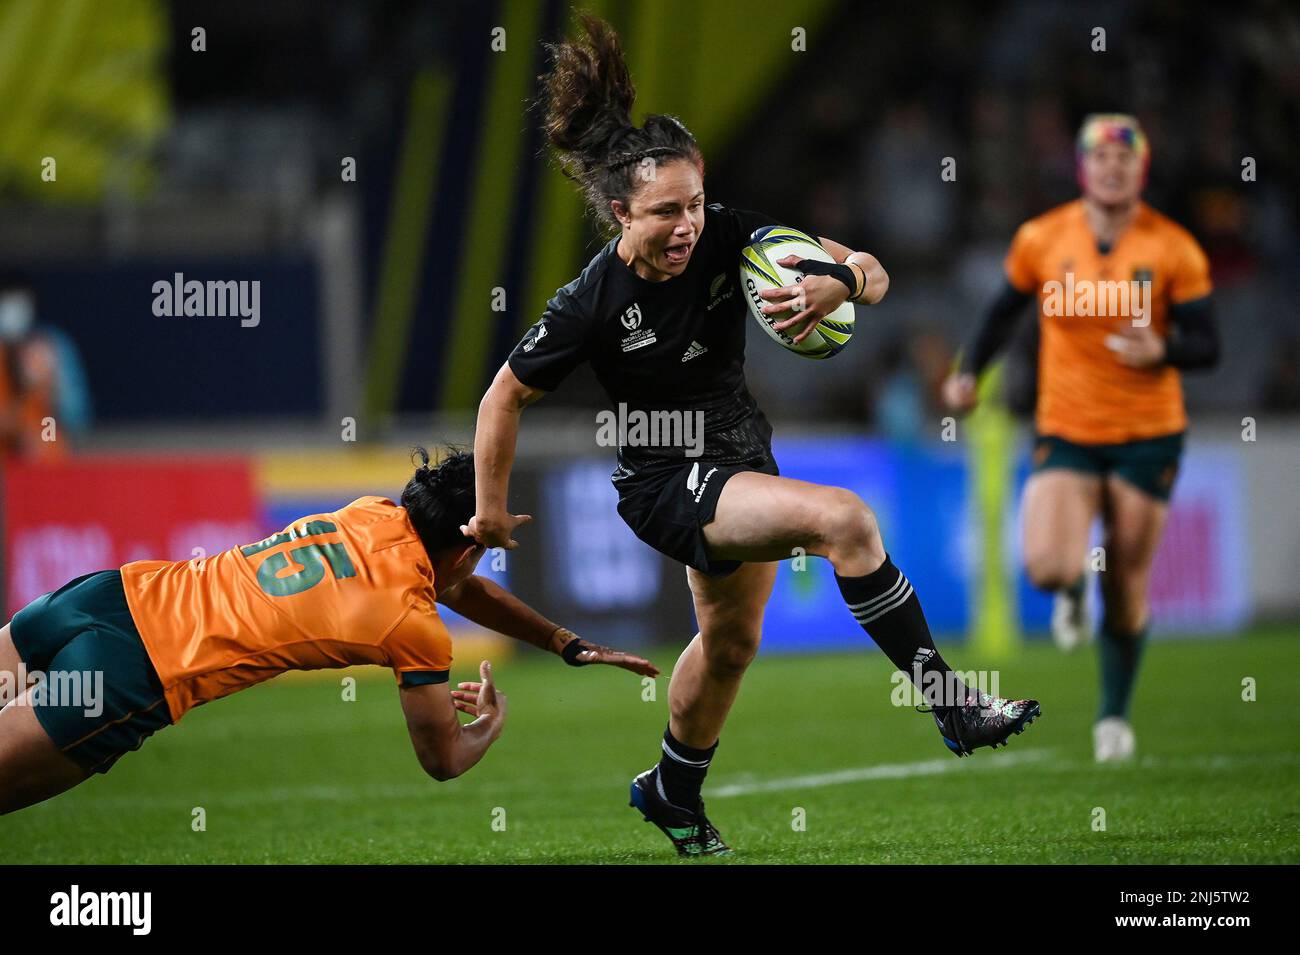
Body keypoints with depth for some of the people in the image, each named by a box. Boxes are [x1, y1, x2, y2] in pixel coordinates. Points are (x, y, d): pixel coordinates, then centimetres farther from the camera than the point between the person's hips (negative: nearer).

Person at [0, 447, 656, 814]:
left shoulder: (374, 515, 14)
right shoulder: (417, 629, -6)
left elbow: (464, 593, 34)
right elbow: (443, 760, 6)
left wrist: (570, 645, 36)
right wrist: (493, 721, 27)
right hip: (131, 679, -7)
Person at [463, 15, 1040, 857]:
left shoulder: (727, 236, -17)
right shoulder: (594, 304, -24)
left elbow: (873, 275, -17)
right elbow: (506, 397, -10)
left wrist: (840, 283, -40)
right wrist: (491, 510, -2)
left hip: (742, 459, 6)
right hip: (663, 482, -6)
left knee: (731, 642, 26)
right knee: (845, 519, -28)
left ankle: (674, 795, 51)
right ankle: (951, 707, -23)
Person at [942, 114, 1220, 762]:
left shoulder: (1175, 250, -7)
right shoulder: (1042, 240, -3)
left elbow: (1206, 346, -4)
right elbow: (1006, 309, 14)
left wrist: (1161, 351, -25)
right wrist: (969, 371, 2)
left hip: (1148, 435, 0)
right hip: (1065, 432, 0)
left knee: (1127, 588, 3)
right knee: (1046, 566, -19)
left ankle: (1114, 715, 25)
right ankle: (1073, 592, 21)